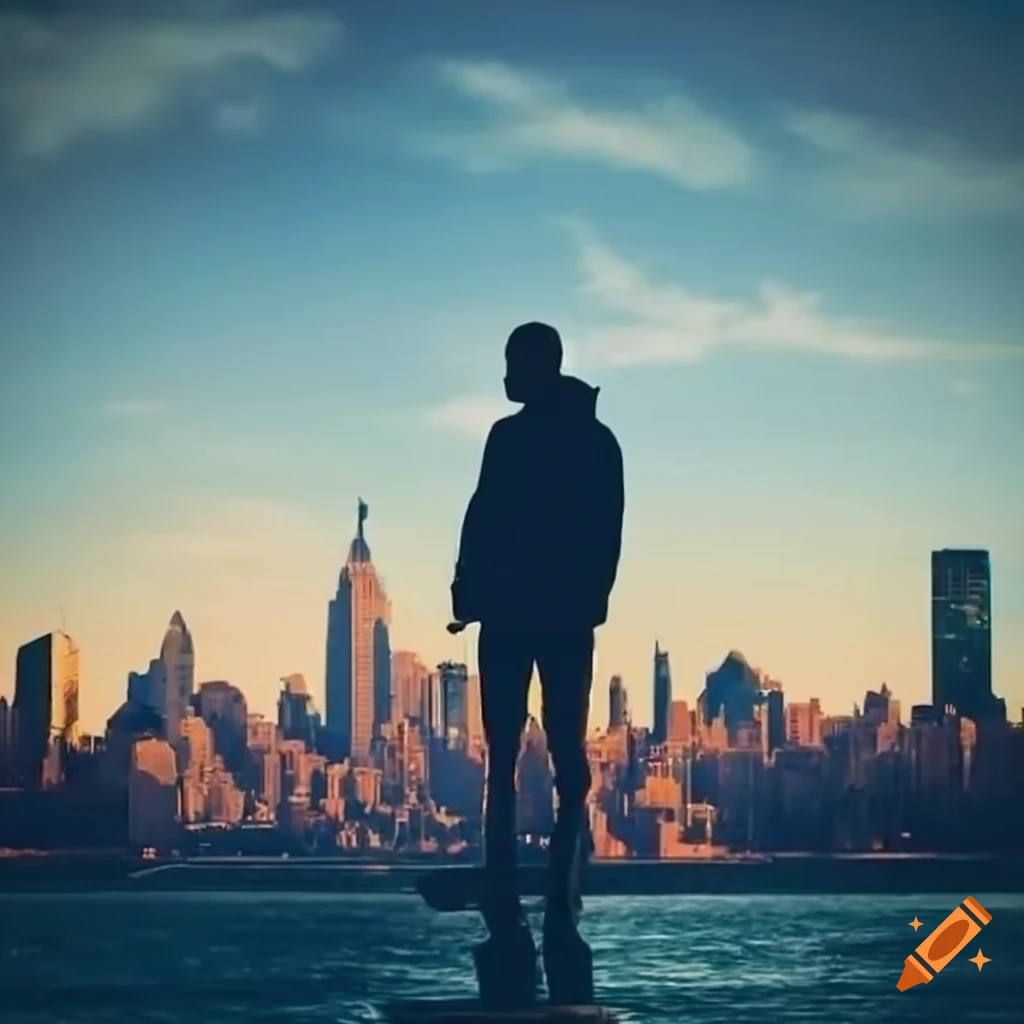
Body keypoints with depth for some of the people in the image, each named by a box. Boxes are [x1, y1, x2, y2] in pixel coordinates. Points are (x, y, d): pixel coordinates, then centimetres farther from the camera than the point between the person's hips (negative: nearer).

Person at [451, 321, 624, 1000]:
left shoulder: (512, 437, -5)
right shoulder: (598, 440, 11)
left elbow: (485, 521, -10)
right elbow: (607, 535, 8)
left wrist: (469, 595, -5)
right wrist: (591, 600, 10)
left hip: (512, 613, -5)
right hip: (571, 616, 5)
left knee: (503, 764, -3)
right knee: (568, 759, 4)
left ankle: (507, 912, -9)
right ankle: (562, 907, -4)